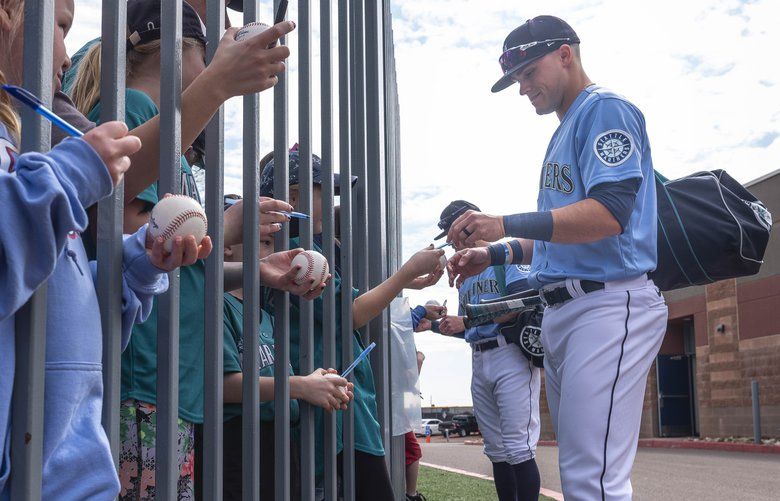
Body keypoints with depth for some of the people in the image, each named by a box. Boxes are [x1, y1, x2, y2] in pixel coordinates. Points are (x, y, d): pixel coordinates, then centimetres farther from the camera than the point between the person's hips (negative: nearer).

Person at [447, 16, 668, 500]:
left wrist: (508, 224, -25)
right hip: (563, 311, 11)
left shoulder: (605, 108, -5)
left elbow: (609, 214, -19)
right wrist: (495, 254, 15)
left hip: (608, 304, -11)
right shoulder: (564, 133, 25)